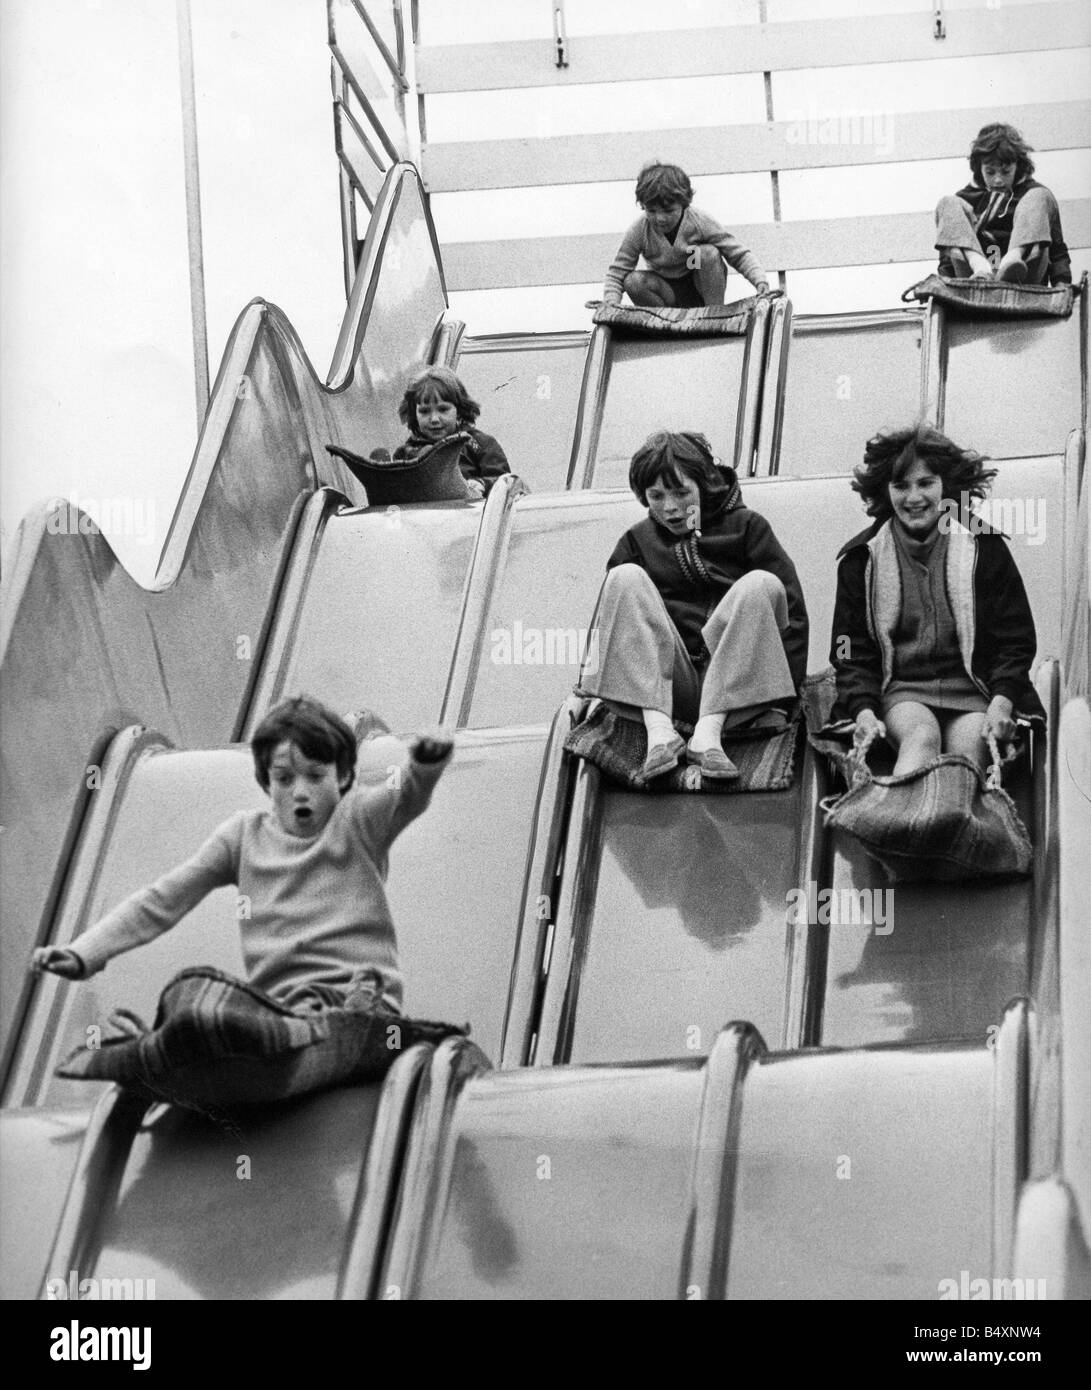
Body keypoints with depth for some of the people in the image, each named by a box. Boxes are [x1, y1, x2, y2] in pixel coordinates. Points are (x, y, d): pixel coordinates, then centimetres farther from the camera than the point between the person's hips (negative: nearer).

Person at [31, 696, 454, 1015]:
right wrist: (82, 955, 0)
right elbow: (161, 901, 12)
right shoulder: (244, 835, 16)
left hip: (362, 997, -2)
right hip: (279, 1005, 3)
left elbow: (407, 796, -14)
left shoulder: (358, 818, 8)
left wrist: (426, 766, -40)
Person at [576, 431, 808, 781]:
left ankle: (709, 730, -34)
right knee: (626, 578, -18)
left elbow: (792, 612, 0)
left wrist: (783, 699, -11)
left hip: (734, 686, -1)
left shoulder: (745, 526, 8)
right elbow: (607, 618, 10)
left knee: (761, 583, -23)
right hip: (666, 688, 1)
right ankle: (658, 730, -33)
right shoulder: (638, 541, 16)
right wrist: (586, 684, -8)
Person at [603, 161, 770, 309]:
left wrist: (761, 282, -35)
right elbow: (616, 274, -15)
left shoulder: (700, 222, -21)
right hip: (669, 291, 1)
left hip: (702, 286, -1)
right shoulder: (639, 231, -18)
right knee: (633, 282, -29)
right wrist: (611, 309, -35)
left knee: (708, 253, -30)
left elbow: (739, 255, -17)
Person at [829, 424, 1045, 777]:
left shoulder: (984, 547, 9)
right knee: (922, 736, -35)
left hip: (973, 693, 1)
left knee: (968, 752, -32)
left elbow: (1015, 640, 8)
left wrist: (1001, 705, -10)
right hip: (901, 692, -1)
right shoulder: (862, 559, 11)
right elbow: (852, 651, 10)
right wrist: (864, 710, -9)